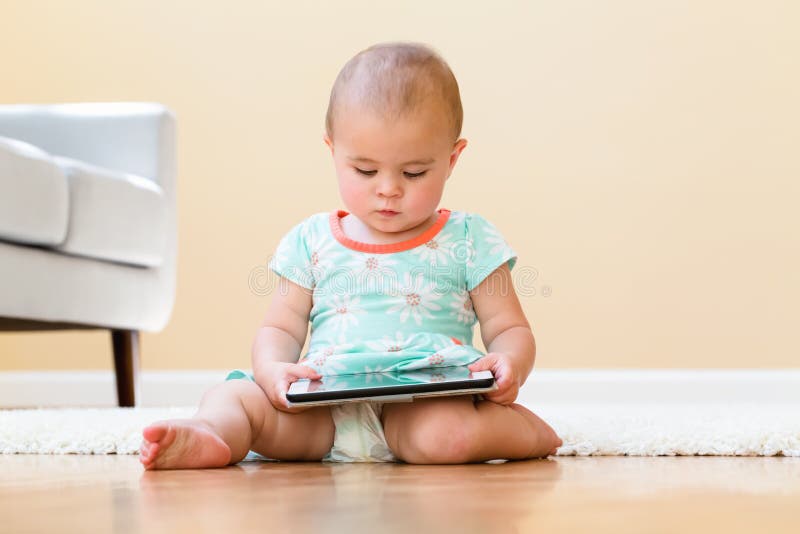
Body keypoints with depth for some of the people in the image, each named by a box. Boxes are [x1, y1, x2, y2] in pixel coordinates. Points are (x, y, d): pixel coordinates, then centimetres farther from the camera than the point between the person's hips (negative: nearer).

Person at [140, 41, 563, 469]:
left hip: (426, 402, -3)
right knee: (234, 395, -17)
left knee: (446, 434, -36)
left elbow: (509, 328, 10)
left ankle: (525, 429, -10)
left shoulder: (470, 242, 9)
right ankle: (209, 436, -47)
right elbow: (281, 329, 16)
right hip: (322, 411, 3)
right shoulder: (312, 242, 15)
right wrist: (272, 369, -9)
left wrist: (510, 365, -16)